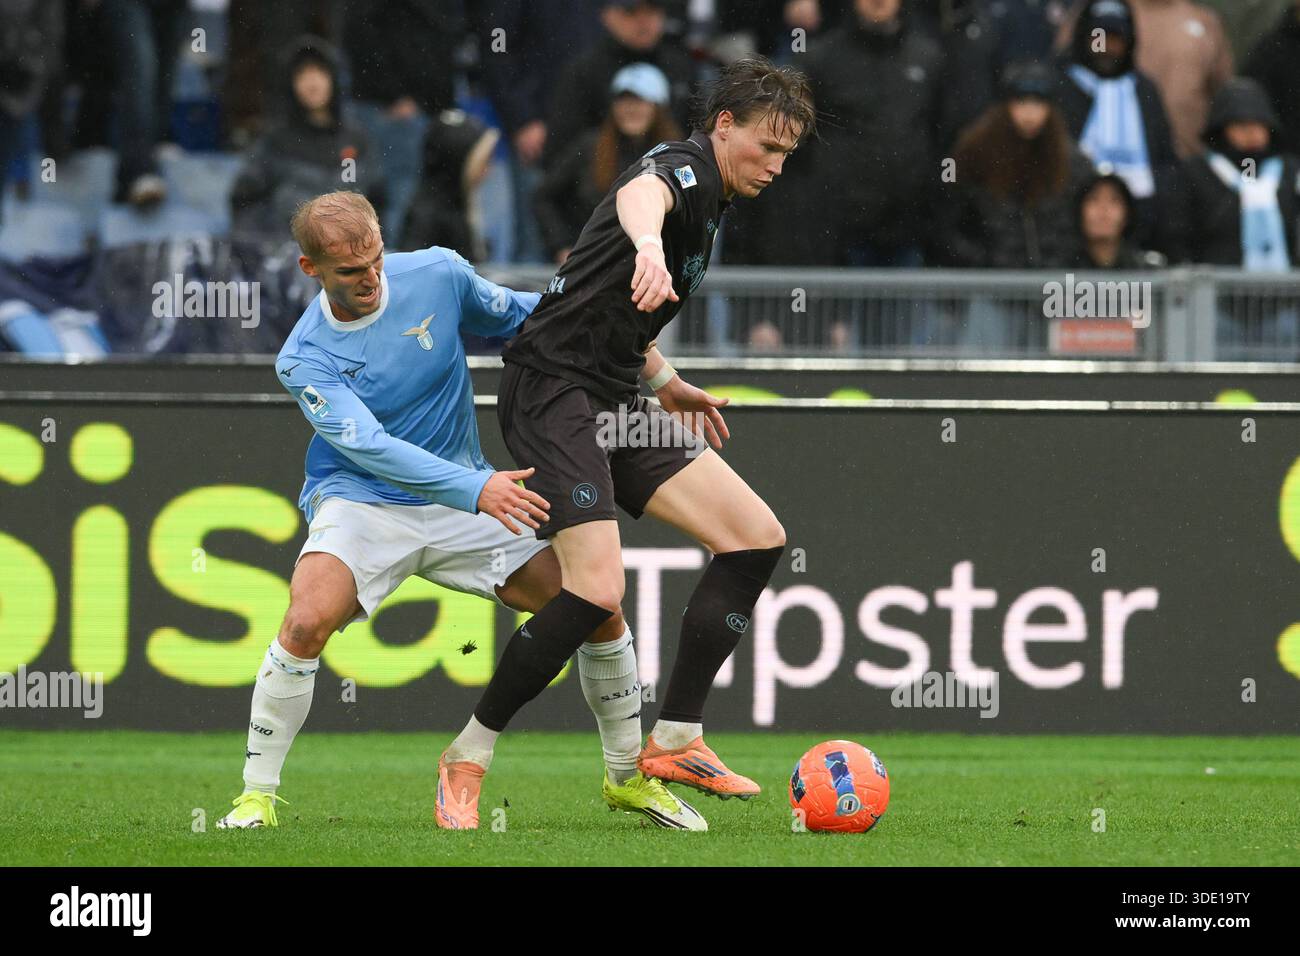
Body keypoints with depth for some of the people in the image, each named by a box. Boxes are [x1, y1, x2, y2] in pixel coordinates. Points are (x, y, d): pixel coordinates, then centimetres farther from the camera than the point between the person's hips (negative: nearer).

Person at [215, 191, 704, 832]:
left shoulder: (435, 274, -8)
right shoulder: (303, 361, -17)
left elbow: (513, 315, 12)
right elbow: (368, 446, -29)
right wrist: (475, 488, -41)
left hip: (466, 502, 4)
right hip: (361, 505, -4)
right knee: (308, 621, -32)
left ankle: (627, 778, 13)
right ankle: (257, 794, -14)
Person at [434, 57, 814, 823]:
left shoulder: (711, 206, 21)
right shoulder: (685, 168, -10)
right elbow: (640, 193, -39)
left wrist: (664, 381, 35)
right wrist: (648, 245, -60)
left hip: (613, 399, 10)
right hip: (554, 387, -10)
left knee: (757, 537, 0)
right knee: (598, 588, -22)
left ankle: (676, 740, 5)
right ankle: (469, 755, -6)